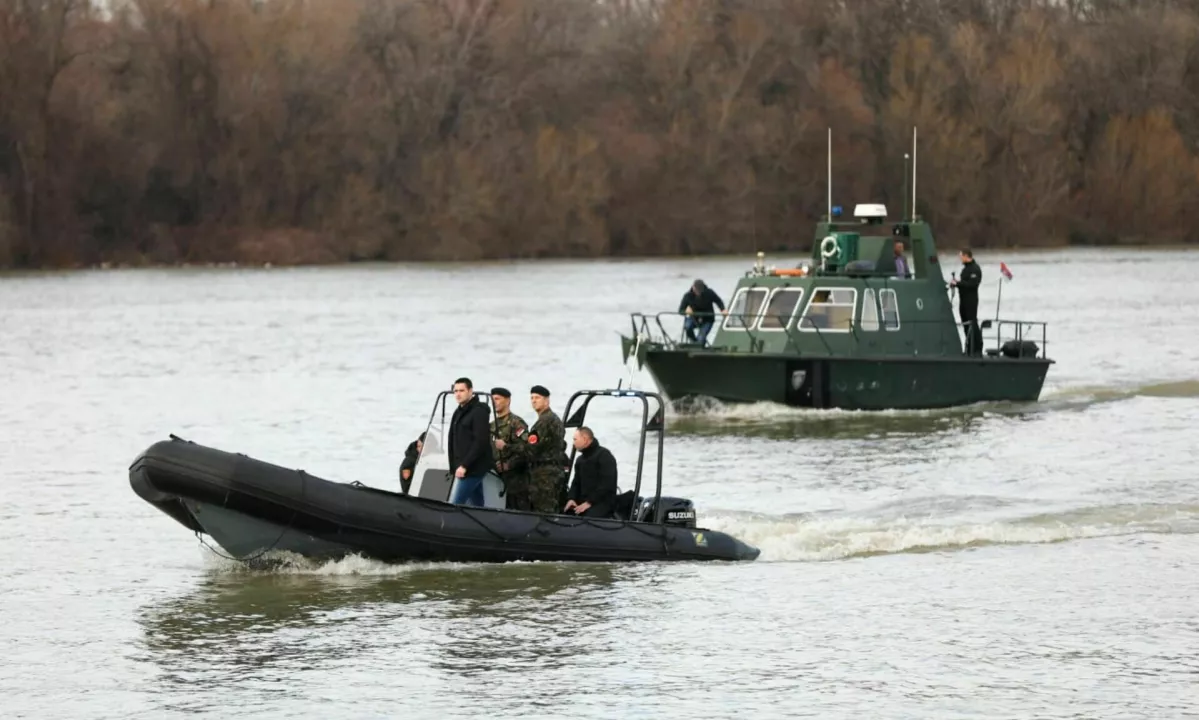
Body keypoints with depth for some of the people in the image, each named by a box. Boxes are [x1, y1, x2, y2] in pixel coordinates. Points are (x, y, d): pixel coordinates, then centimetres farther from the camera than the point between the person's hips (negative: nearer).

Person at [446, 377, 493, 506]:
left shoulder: (479, 412, -11)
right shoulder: (459, 412, 17)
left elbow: (481, 442, -19)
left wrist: (464, 465, -22)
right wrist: (454, 466, 15)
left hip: (473, 469, -9)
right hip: (462, 467, 9)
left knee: (455, 505, -14)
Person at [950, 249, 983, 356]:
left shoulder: (975, 269, -13)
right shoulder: (965, 268, 16)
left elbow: (972, 284, -23)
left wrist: (958, 283, -21)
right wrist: (957, 283, 4)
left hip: (971, 300, -10)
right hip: (963, 299, 10)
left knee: (972, 324, -8)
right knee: (966, 324, 10)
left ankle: (977, 349, -5)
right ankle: (969, 349, 15)